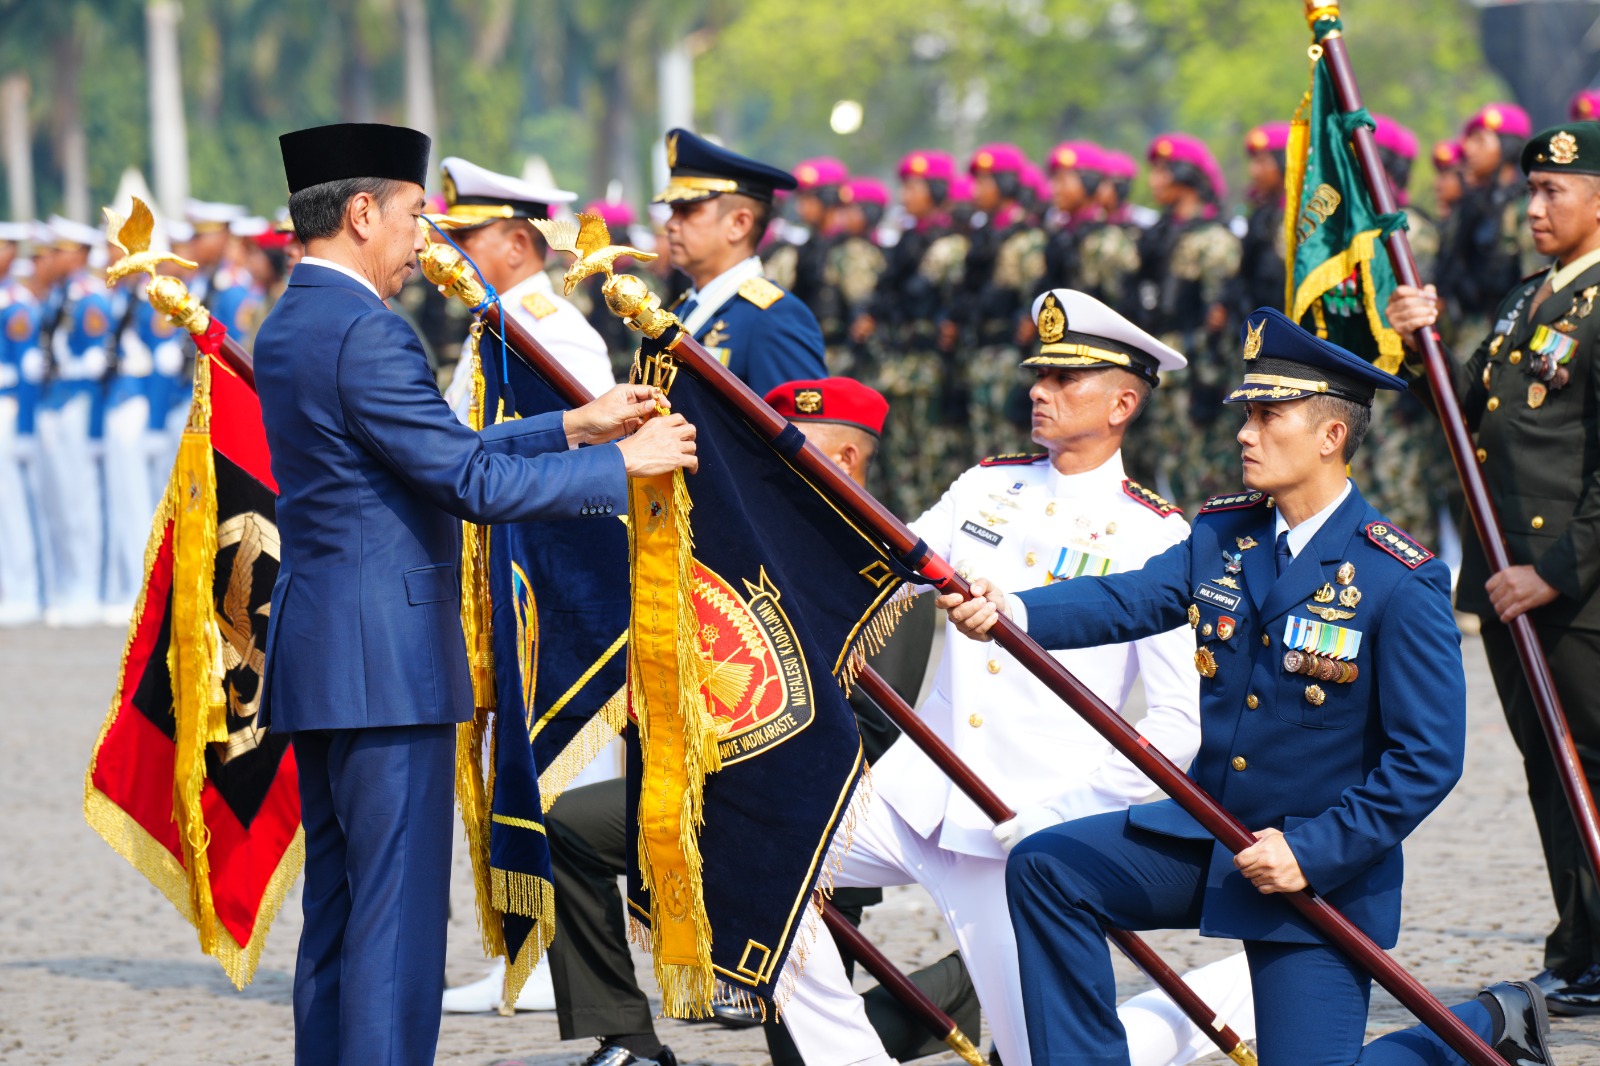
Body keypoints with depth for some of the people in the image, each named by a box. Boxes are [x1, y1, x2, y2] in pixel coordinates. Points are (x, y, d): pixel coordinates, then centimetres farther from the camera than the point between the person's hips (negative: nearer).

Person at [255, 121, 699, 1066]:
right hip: (385, 659, -10)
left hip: (316, 664, 10)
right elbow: (473, 483, -19)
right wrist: (625, 464, -9)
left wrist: (573, 426, 18)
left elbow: (437, 456, 19)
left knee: (338, 909, 13)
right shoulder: (365, 333, -17)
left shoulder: (288, 329, 15)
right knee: (399, 914, -7)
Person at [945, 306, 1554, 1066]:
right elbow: (1133, 600, -12)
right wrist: (1011, 612, -31)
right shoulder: (1224, 534, 3)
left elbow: (1428, 760, -18)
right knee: (1045, 868, -7)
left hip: (1324, 866, -6)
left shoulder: (1402, 584, -17)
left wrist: (1313, 854, -23)